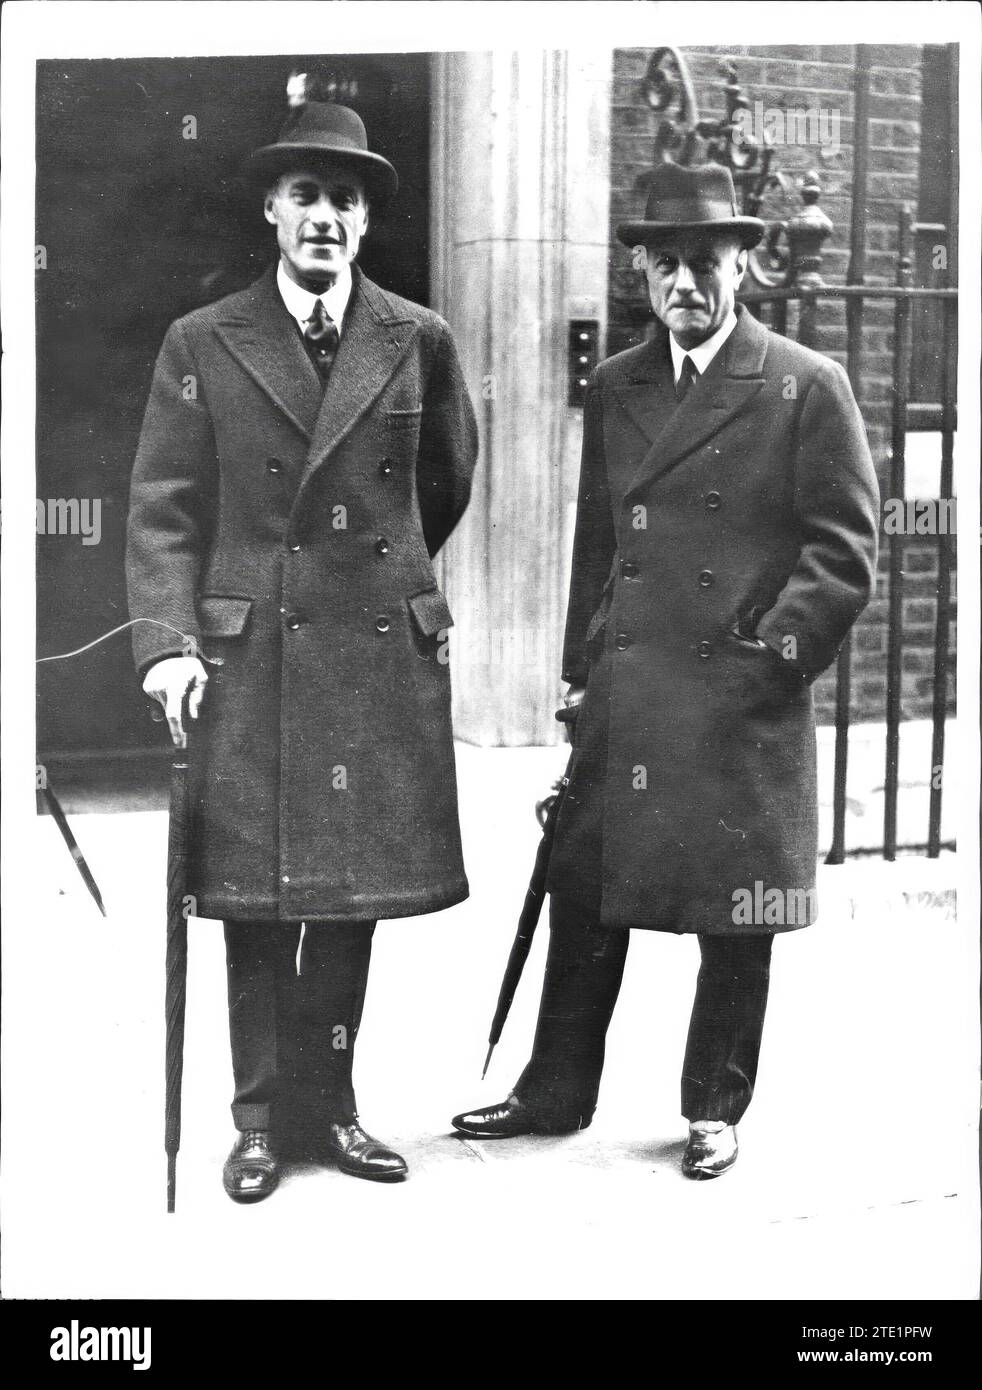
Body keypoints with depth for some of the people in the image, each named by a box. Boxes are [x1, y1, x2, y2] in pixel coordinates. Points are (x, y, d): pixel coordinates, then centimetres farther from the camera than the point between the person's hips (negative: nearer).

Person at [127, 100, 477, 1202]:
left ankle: (327, 1103, 22)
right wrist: (166, 639, -12)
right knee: (258, 895, 3)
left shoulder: (419, 341, 6)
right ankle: (262, 1118, 16)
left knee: (354, 887, 8)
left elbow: (448, 484, 20)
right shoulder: (203, 343, 2)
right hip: (247, 655, -1)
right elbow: (163, 508, -1)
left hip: (383, 655, 2)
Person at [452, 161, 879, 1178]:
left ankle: (714, 1112, 20)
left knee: (735, 918, 5)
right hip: (623, 696, 4)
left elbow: (843, 546, -3)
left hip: (743, 702, -4)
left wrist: (777, 651, -9)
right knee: (583, 892, 9)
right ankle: (556, 1092, 23)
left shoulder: (806, 386, -2)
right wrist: (582, 667, 12)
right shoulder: (614, 389, 13)